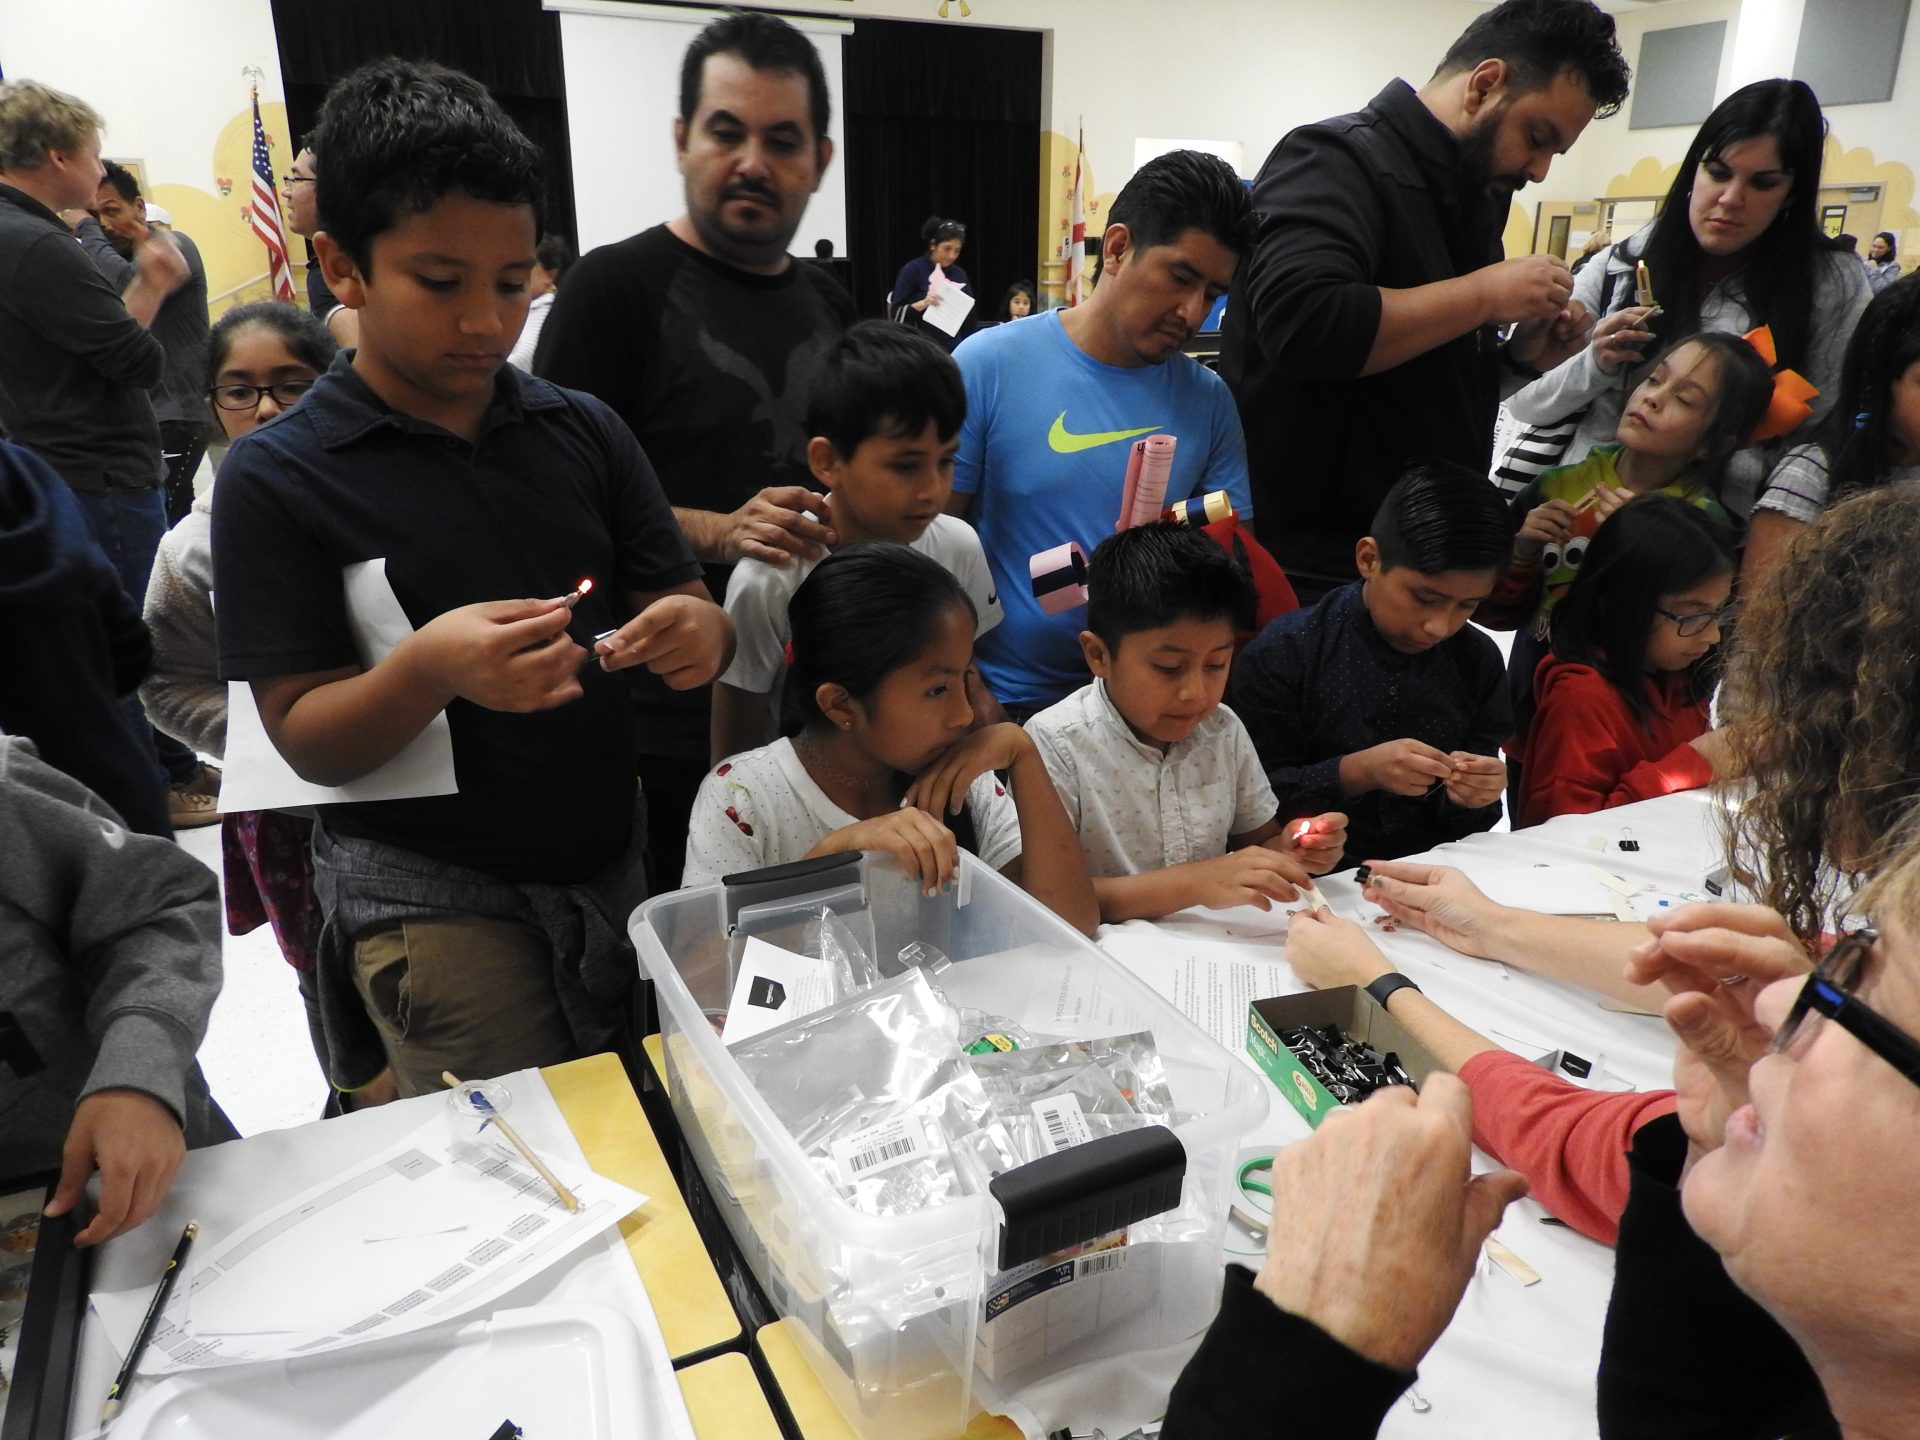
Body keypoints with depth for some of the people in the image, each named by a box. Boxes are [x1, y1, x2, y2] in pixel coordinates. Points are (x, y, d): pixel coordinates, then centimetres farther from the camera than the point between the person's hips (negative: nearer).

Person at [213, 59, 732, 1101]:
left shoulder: (584, 432, 1)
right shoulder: (276, 477, -8)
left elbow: (683, 610, 3)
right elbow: (304, 735, -9)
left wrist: (698, 633, -21)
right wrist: (429, 669, -29)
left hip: (612, 868, 4)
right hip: (430, 897, -3)